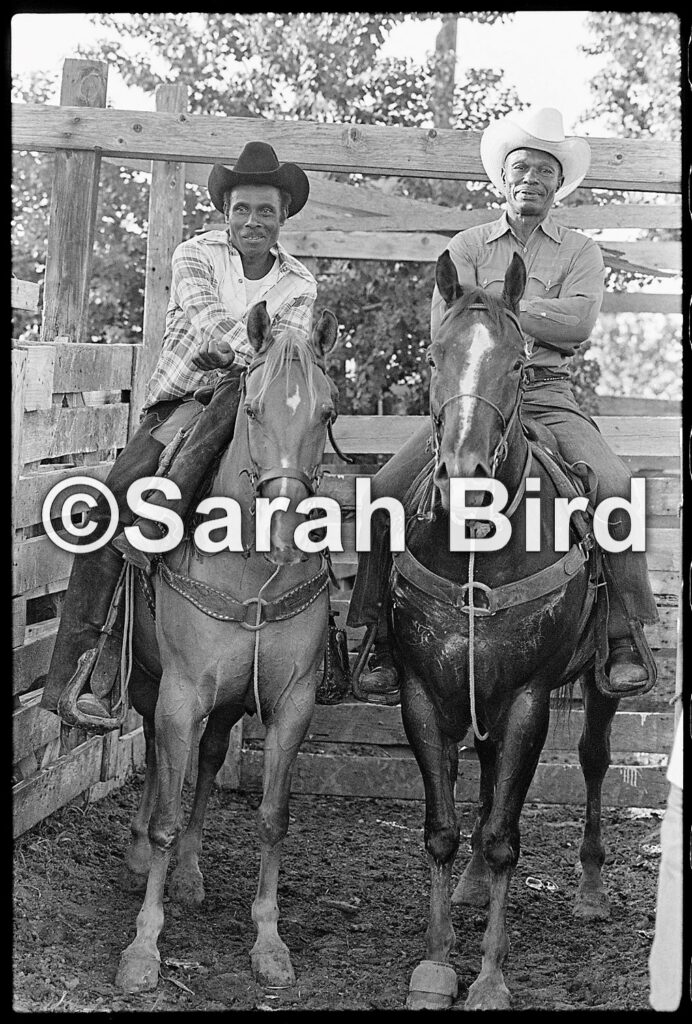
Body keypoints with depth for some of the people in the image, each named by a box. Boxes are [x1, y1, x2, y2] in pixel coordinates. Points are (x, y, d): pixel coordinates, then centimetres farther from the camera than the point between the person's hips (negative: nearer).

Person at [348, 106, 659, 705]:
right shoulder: (466, 247, 15)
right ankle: (385, 641, -11)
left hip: (547, 395, -1)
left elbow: (578, 322, -7)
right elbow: (445, 331, 0)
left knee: (612, 485, -28)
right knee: (387, 489, -19)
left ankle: (622, 637, -18)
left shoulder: (581, 252, 13)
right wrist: (538, 322, -10)